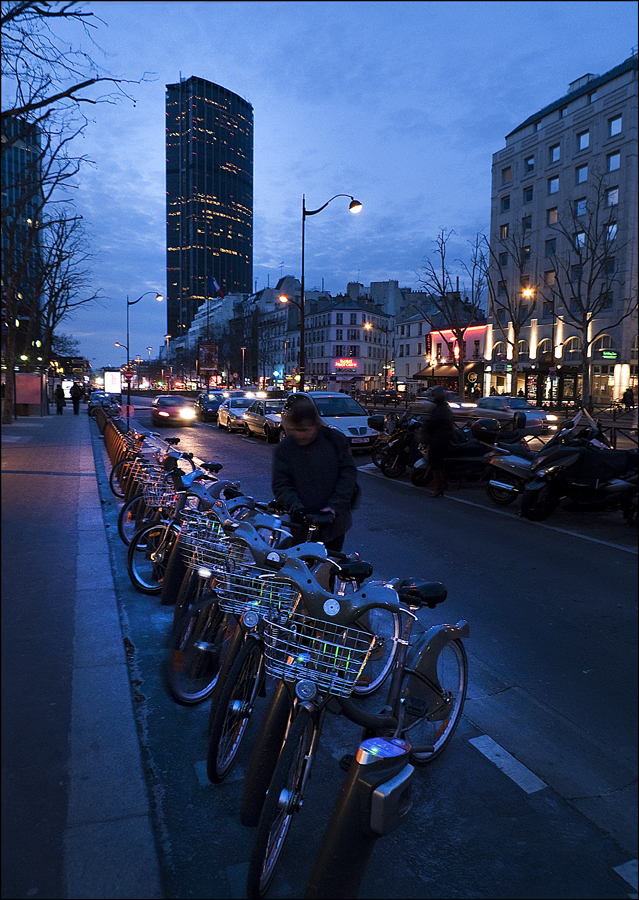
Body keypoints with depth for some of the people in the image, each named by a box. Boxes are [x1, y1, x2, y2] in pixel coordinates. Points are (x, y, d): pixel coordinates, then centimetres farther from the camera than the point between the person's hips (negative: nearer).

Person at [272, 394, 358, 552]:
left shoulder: (335, 439, -3)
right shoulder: (284, 448, -3)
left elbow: (349, 473, -3)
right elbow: (280, 485, -6)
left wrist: (335, 506, -13)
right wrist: (296, 507, -23)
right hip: (302, 525, -1)